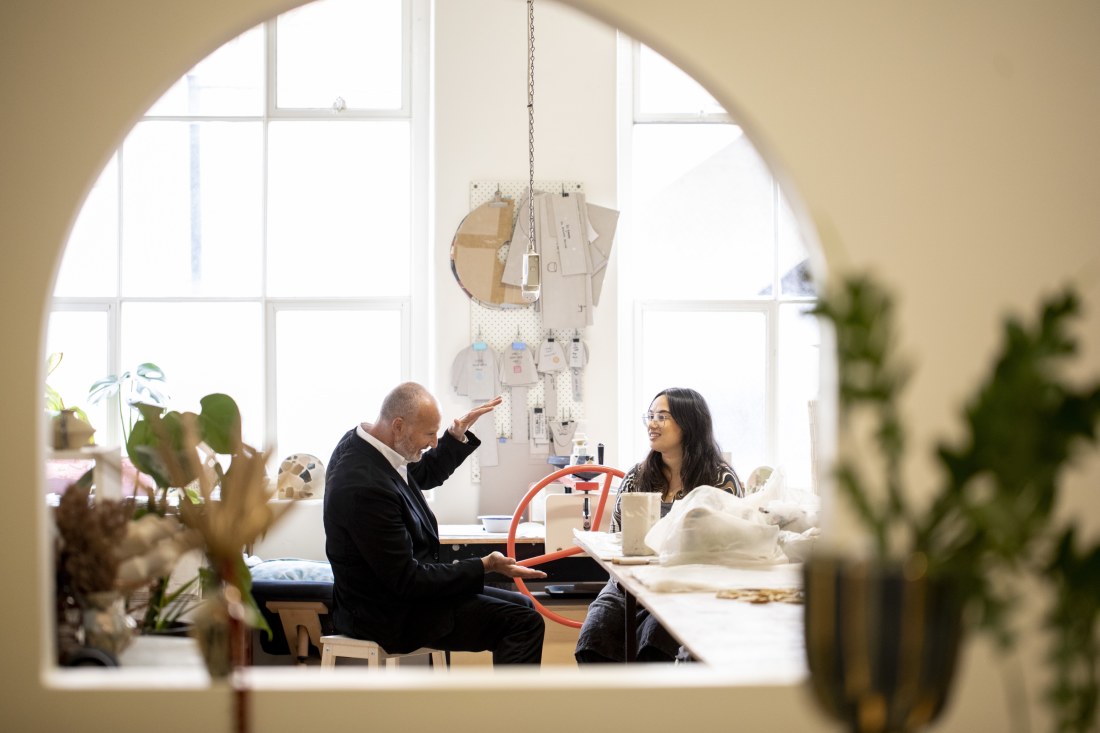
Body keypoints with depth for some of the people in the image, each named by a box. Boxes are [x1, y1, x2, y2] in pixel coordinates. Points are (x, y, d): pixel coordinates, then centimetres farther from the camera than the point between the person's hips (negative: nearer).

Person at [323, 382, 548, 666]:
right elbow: (406, 581, -25)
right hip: (393, 615, -11)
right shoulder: (366, 486, -29)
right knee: (525, 623, -18)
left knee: (521, 607, 16)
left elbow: (425, 474, 23)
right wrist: (485, 566, -21)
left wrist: (458, 435, 8)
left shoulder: (361, 442, 1)